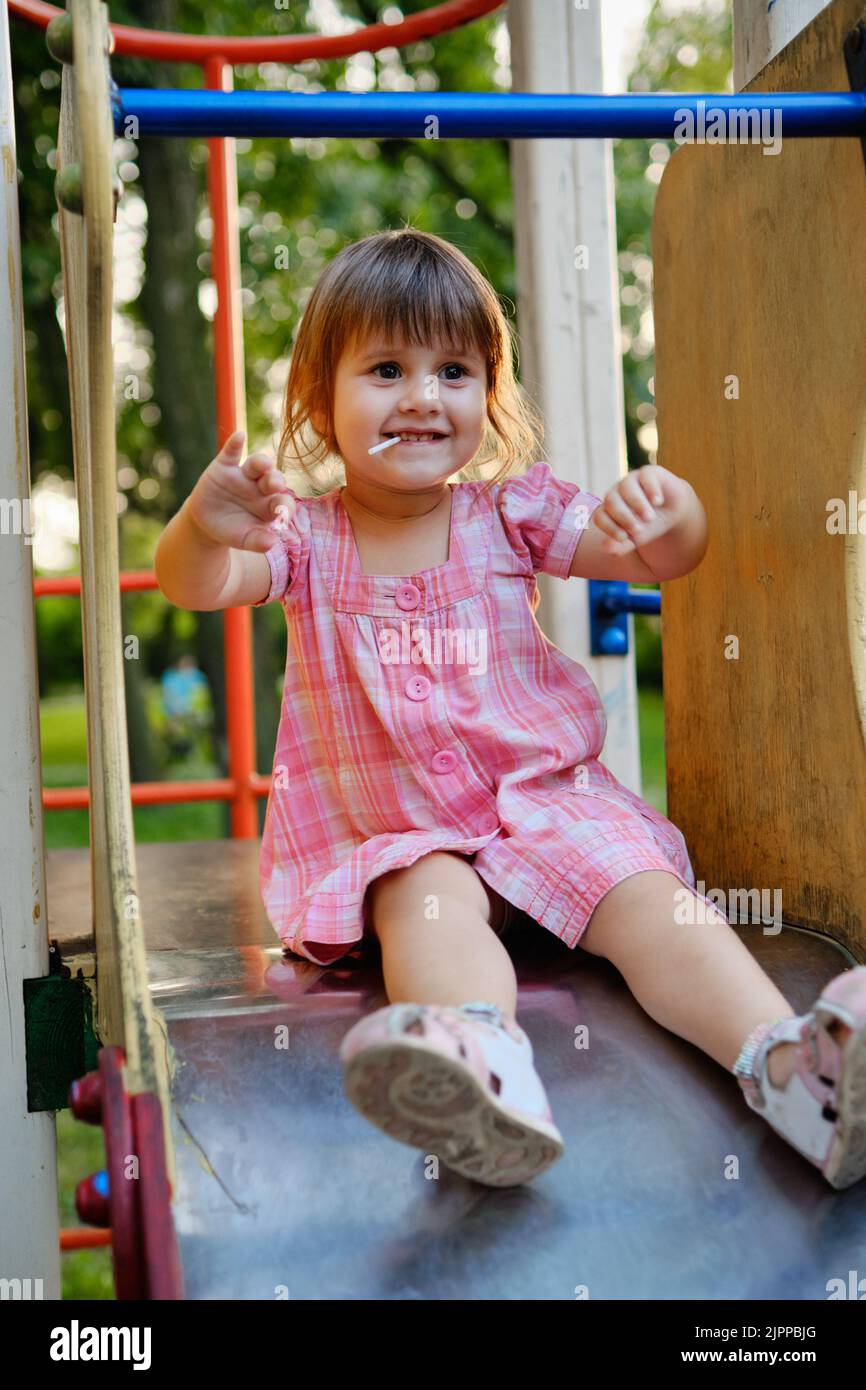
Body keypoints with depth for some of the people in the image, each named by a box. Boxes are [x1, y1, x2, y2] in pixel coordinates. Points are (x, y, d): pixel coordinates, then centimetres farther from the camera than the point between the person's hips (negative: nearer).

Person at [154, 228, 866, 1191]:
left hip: (543, 793, 2)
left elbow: (656, 561, 0)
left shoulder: (512, 512, 4)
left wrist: (670, 510, -26)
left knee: (643, 894, -24)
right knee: (428, 902, -33)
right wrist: (202, 528, -42)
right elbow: (195, 586, -16)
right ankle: (483, 1066, -62)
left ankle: (789, 1061, -44)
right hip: (392, 829, -1)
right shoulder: (304, 536, 2)